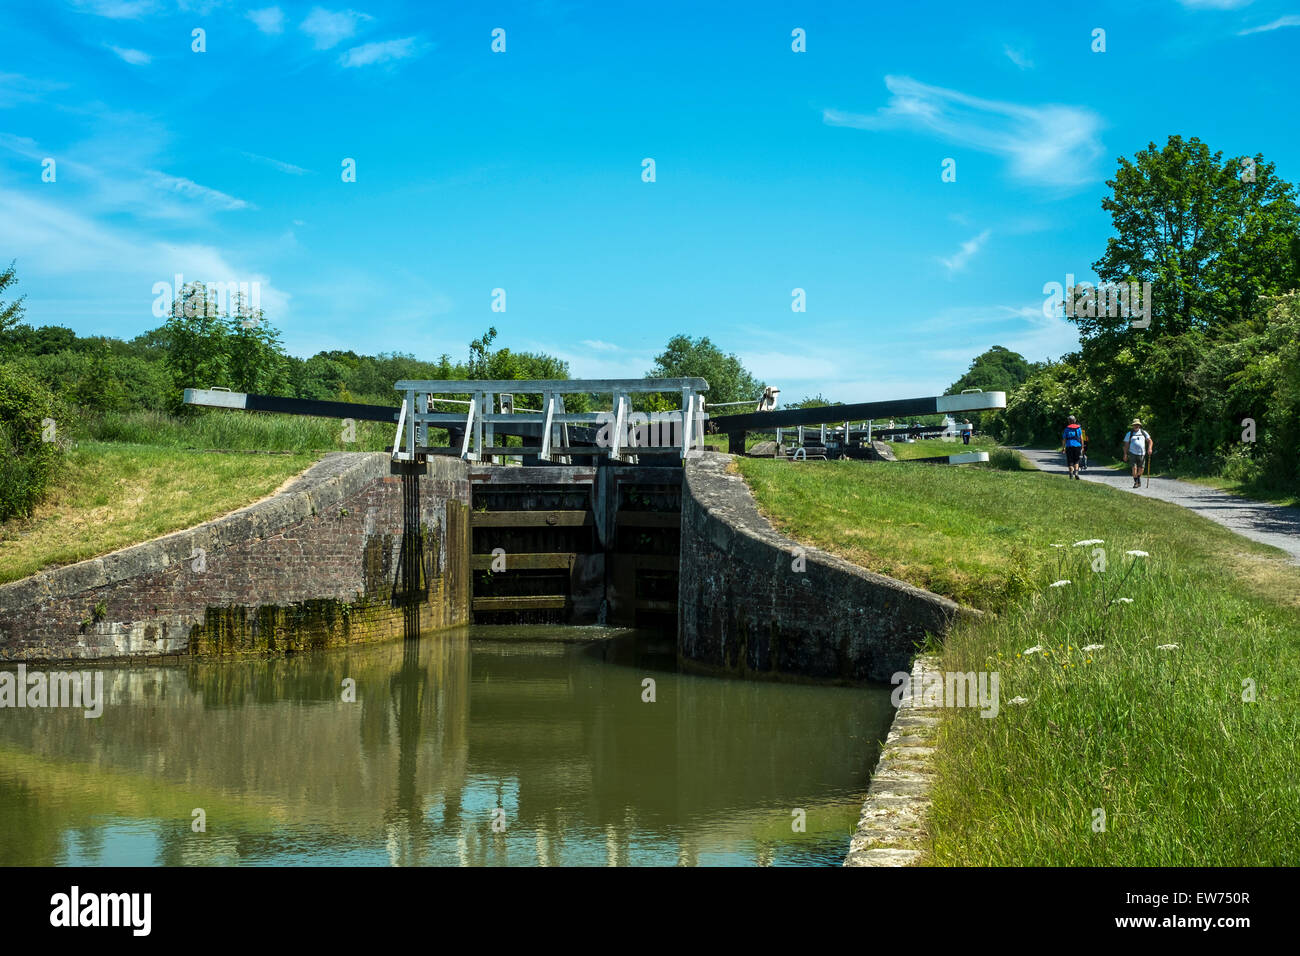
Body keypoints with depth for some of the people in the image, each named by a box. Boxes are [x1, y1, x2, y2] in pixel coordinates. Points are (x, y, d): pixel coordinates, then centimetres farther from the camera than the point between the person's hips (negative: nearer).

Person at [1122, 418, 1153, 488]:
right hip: (1133, 453, -2)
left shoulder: (1144, 433, 10)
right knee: (1134, 467, -15)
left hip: (1142, 454, 2)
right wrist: (1125, 454, -1)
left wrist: (1150, 448, -11)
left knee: (1141, 469, 1)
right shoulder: (1129, 434, 6)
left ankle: (1138, 479, 29)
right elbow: (1126, 445, 7)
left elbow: (1150, 441, 7)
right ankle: (1136, 482, -3)